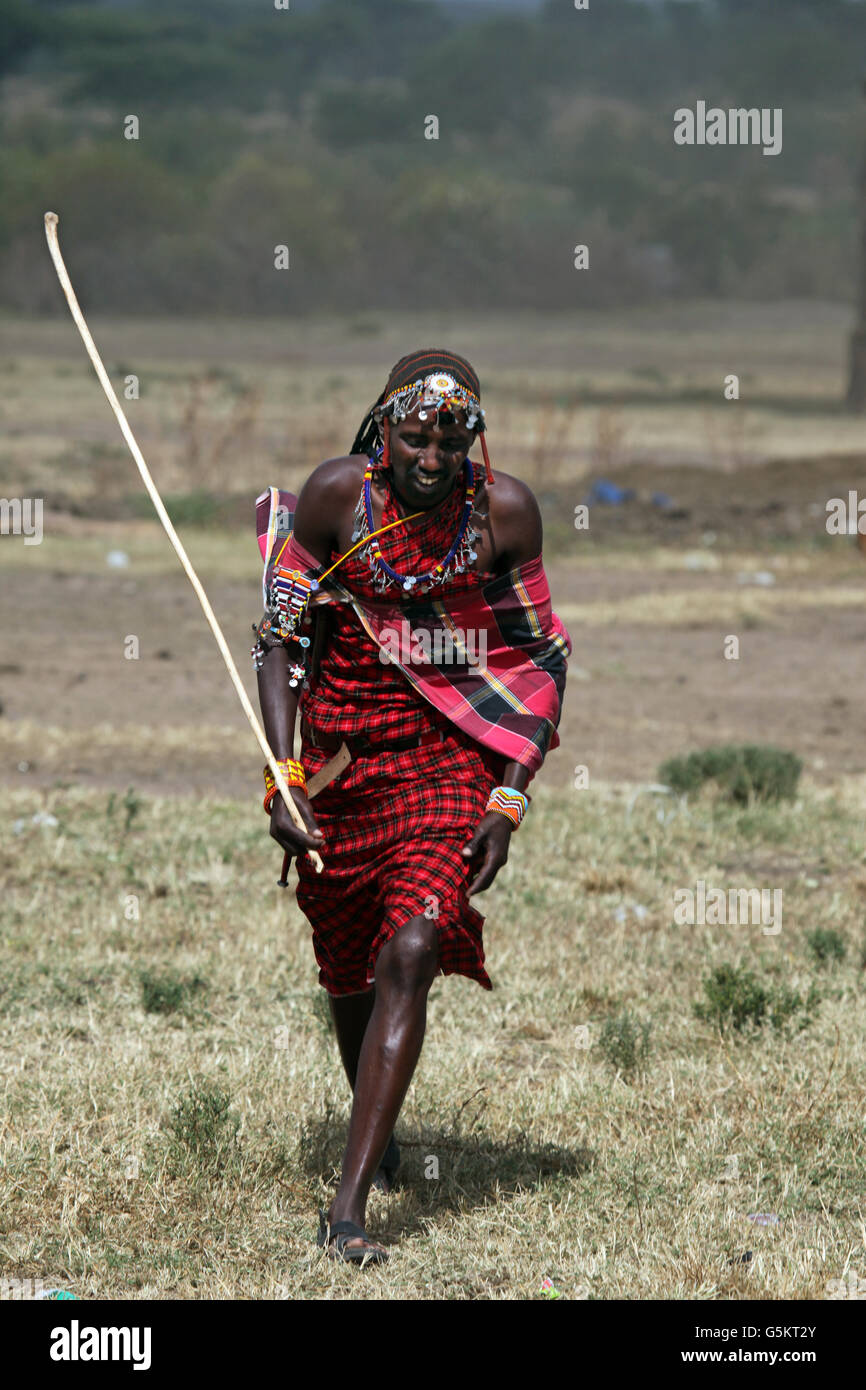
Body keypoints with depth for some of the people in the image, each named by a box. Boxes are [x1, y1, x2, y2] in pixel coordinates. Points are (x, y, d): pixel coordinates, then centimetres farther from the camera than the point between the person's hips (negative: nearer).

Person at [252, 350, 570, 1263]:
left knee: (411, 953, -20)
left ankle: (348, 1206, -22)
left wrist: (510, 799, -9)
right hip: (341, 751, 2)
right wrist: (282, 775, -13)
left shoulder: (504, 510, -9)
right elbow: (281, 638, -3)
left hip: (453, 753, -2)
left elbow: (542, 659, 0)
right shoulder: (337, 494, -10)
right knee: (346, 967, 15)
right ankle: (373, 1130, 47)